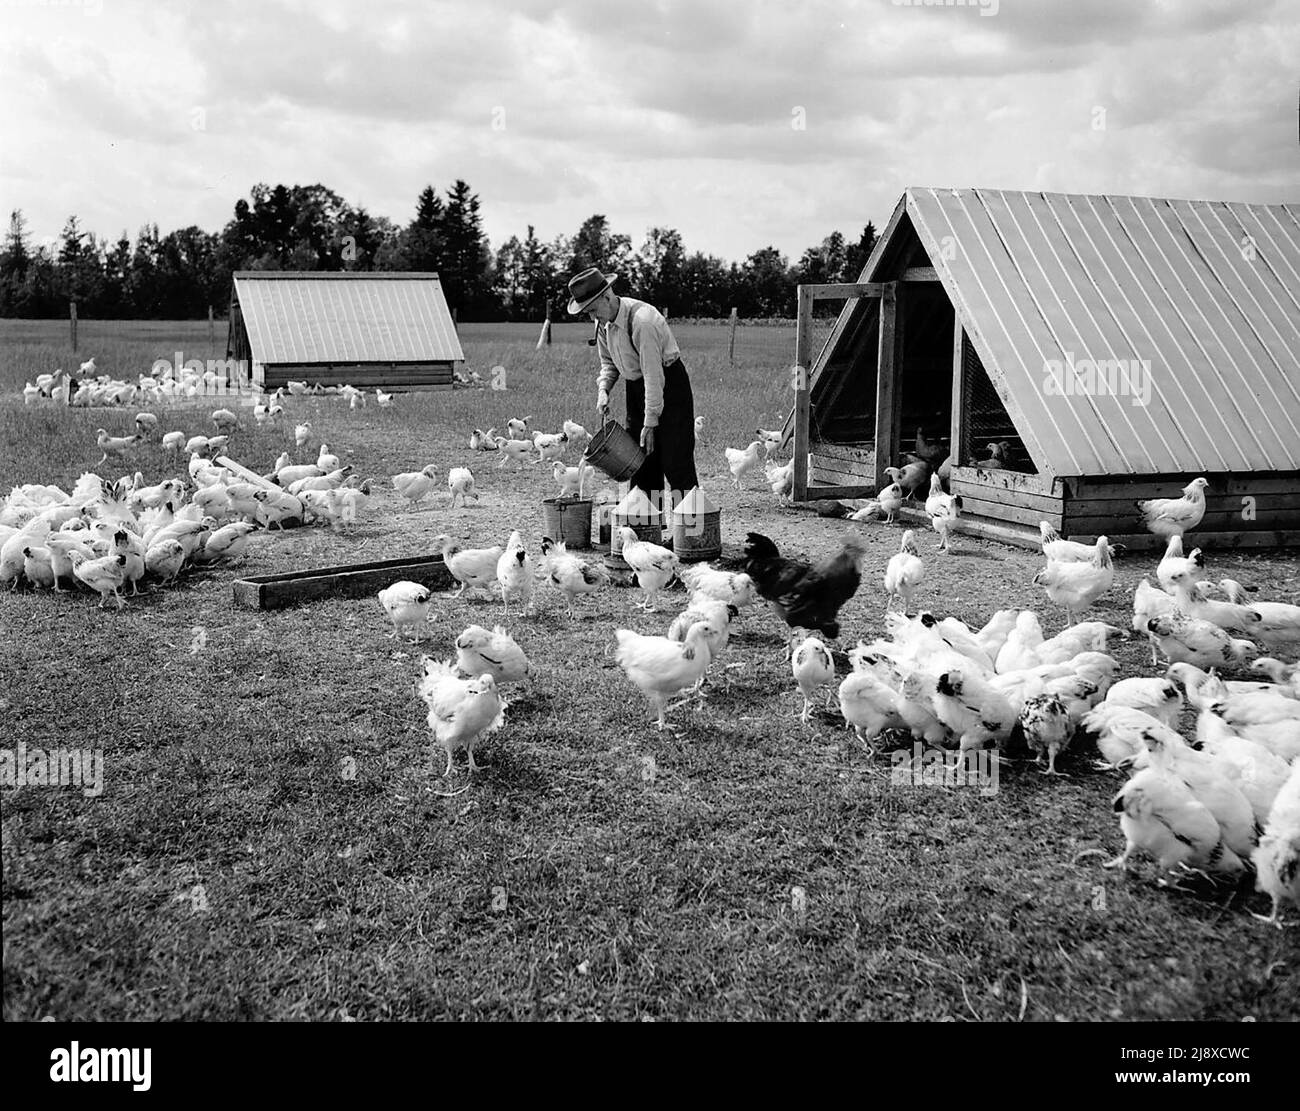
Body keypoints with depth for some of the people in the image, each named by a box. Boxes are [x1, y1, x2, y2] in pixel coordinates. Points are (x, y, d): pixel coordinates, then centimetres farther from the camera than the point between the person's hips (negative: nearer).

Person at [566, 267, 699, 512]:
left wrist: (650, 423, -24)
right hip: (636, 388, 8)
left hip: (669, 384, -8)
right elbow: (608, 362, 13)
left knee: (676, 463, -10)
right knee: (641, 462, 7)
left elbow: (653, 375, -27)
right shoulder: (603, 322, -2)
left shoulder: (642, 320, -28)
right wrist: (603, 390, -8)